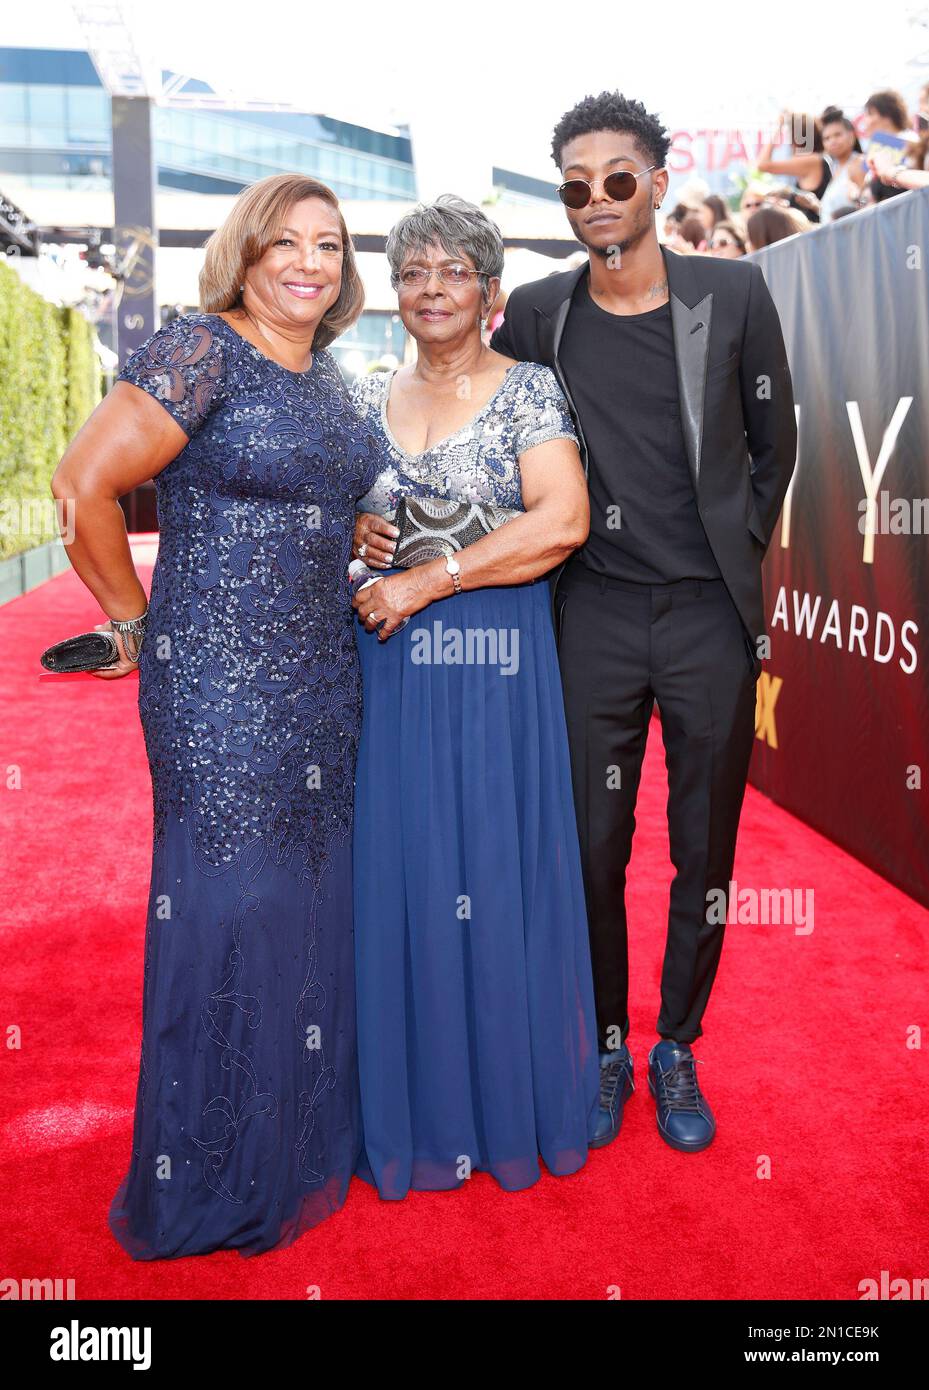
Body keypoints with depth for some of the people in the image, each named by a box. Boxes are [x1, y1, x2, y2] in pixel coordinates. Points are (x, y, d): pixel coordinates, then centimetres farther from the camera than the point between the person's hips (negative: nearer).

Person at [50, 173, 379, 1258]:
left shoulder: (329, 382, 14)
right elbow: (83, 486, -13)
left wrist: (357, 537, 9)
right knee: (233, 905, -1)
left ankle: (304, 1144, 31)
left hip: (321, 673, 8)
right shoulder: (200, 350, -10)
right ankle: (212, 1186, 19)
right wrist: (134, 622, -5)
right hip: (219, 683, -8)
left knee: (314, 900, 13)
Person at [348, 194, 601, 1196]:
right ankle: (413, 1104, 23)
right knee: (397, 871, 7)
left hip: (498, 668, -4)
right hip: (390, 664, 4)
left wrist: (425, 581, -16)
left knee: (497, 869, 2)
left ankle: (509, 1102, 21)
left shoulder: (527, 390, -1)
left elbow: (562, 519, -15)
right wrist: (349, 530, -4)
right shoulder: (366, 398, 13)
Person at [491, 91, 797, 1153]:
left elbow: (772, 440, 10)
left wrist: (735, 554, 9)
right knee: (594, 847, 6)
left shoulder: (734, 293, 1)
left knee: (705, 851, 9)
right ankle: (603, 1048, 26)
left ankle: (677, 1050, 28)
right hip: (596, 619, 0)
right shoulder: (537, 315, 2)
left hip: (712, 619, 0)